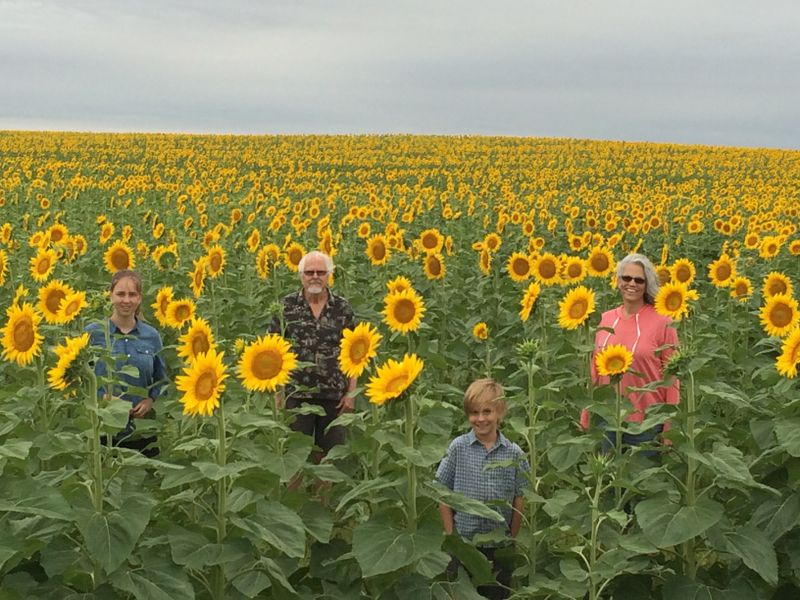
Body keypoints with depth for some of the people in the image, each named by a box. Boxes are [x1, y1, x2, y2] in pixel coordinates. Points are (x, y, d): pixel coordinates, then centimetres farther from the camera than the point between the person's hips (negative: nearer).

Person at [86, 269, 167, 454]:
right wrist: (100, 399, -13)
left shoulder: (152, 336, 6)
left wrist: (150, 400, -3)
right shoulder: (93, 333, 0)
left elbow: (161, 380, 14)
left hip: (142, 426, 2)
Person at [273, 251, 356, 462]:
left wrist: (351, 393, 0)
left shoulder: (343, 308, 2)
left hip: (334, 396, 1)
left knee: (328, 454, 9)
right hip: (296, 394, -1)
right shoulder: (287, 306, 0)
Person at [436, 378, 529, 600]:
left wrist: (512, 539, 0)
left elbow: (519, 500, 2)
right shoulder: (458, 448, -5)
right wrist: (451, 536, -4)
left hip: (499, 547, 1)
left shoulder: (514, 453, -3)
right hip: (463, 545, -1)